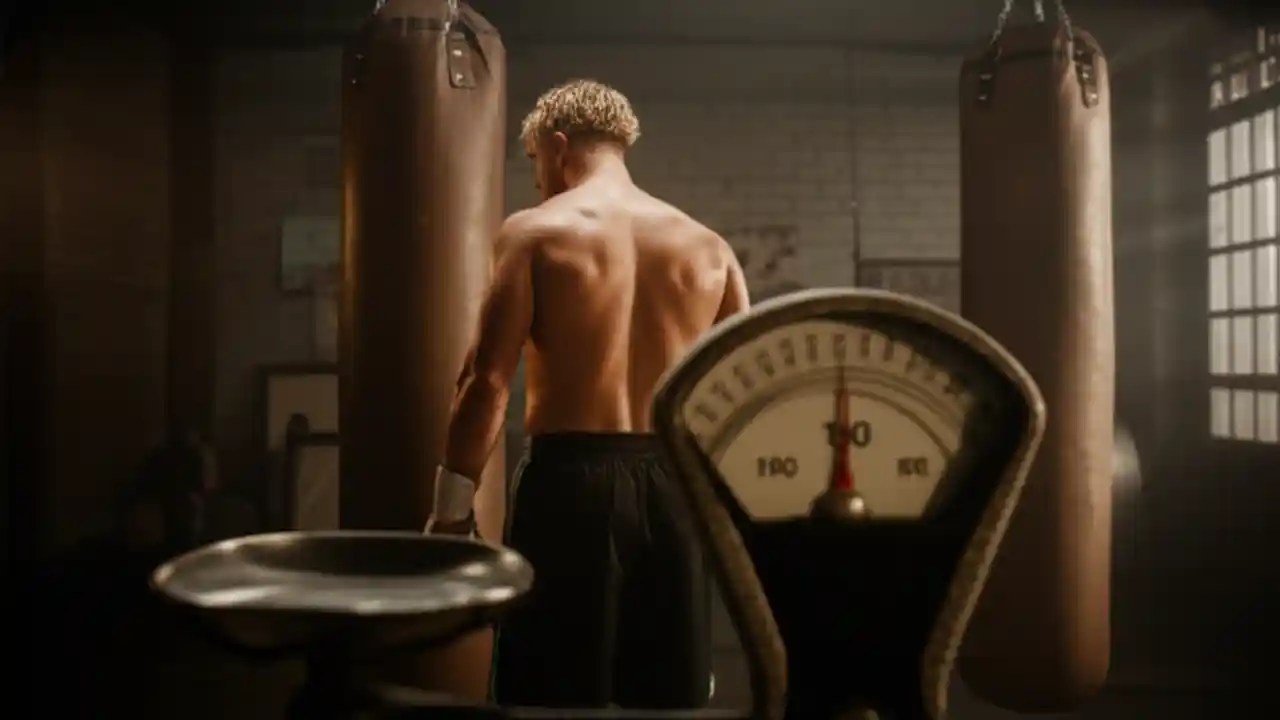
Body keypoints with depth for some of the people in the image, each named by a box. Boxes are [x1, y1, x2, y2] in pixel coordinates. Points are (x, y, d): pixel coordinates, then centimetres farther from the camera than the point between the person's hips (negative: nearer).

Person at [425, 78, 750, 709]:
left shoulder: (536, 232, -3)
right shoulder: (707, 246, 9)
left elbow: (488, 381, -9)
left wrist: (451, 506, -3)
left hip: (572, 479, -4)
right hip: (674, 482, 4)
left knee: (557, 690, 5)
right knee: (672, 690, 13)